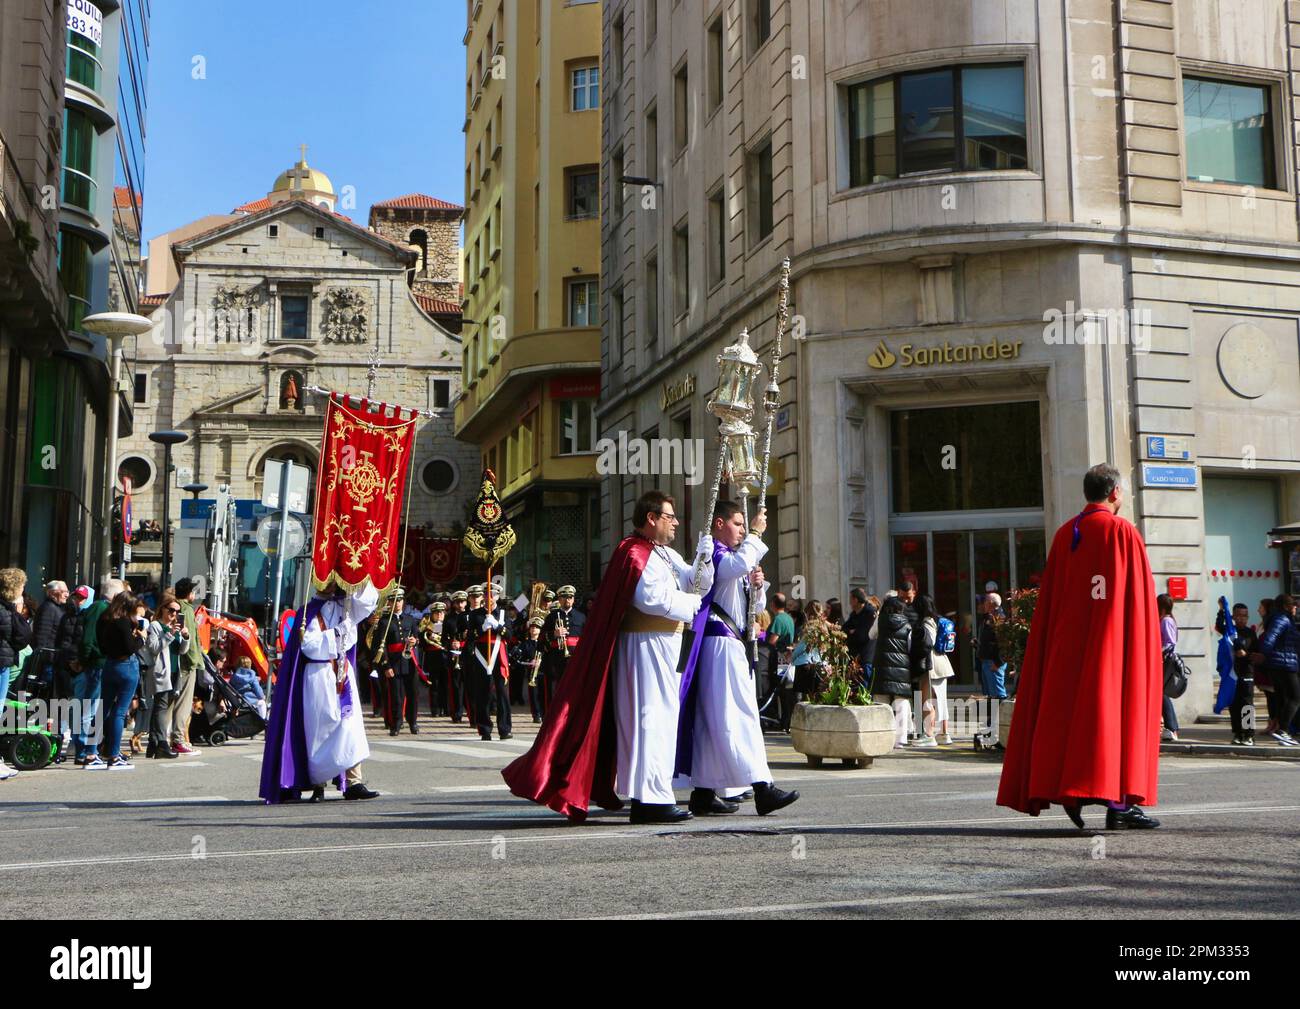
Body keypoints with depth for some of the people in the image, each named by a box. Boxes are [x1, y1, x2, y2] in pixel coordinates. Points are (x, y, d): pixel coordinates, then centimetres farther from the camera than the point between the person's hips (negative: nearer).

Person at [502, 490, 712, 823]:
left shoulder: (666, 554, 18)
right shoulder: (635, 554, -13)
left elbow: (696, 582, 15)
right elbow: (652, 598, -23)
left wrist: (703, 560, -4)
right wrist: (693, 603, -12)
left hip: (663, 646, 11)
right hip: (646, 643, -11)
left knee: (660, 716, 16)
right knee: (650, 716, -10)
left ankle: (651, 793, 26)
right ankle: (651, 798, -9)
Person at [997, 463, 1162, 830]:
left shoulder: (1064, 535, 9)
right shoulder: (1123, 531, -5)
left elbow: (1050, 600, 10)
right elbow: (1140, 596, -6)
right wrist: (1147, 647, 0)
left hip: (1068, 643, 5)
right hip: (1113, 641, -5)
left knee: (1070, 711, 10)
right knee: (1115, 710, -3)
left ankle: (1071, 793, 5)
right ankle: (1118, 802, -6)